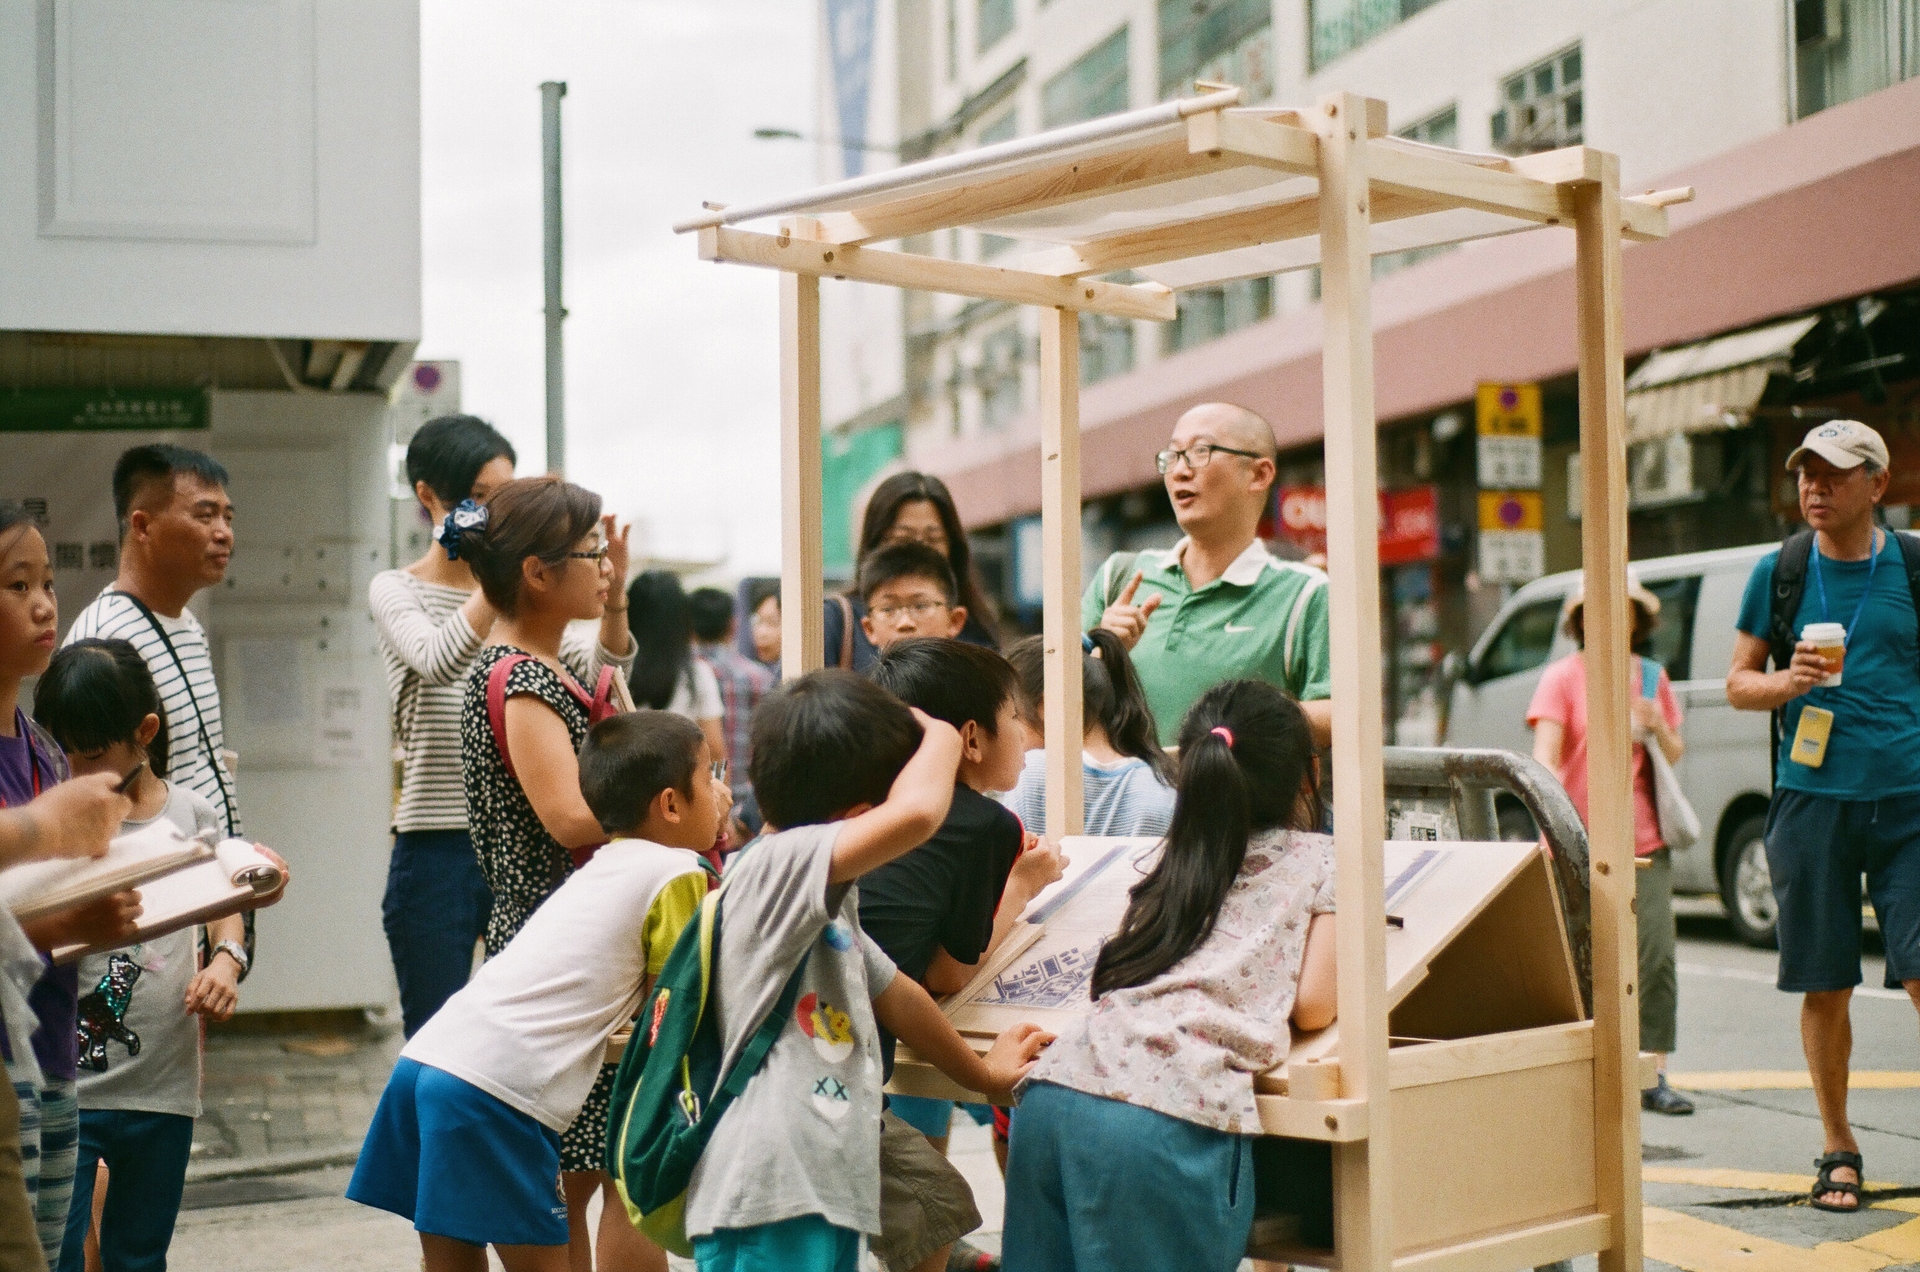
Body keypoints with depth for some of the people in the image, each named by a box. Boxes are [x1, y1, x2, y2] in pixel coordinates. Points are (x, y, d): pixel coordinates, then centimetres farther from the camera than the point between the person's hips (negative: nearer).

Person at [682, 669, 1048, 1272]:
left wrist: (982, 1074, 42)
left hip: (826, 1193, 10)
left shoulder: (824, 899, 18)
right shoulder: (772, 866, -14)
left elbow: (893, 992, 32)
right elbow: (916, 812, -29)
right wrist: (939, 736, -8)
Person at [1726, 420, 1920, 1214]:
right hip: (1812, 799, 1)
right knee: (1824, 988, 5)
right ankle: (1838, 1148, 19)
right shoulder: (1779, 573, 6)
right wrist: (1785, 683, -11)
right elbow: (1737, 684, 11)